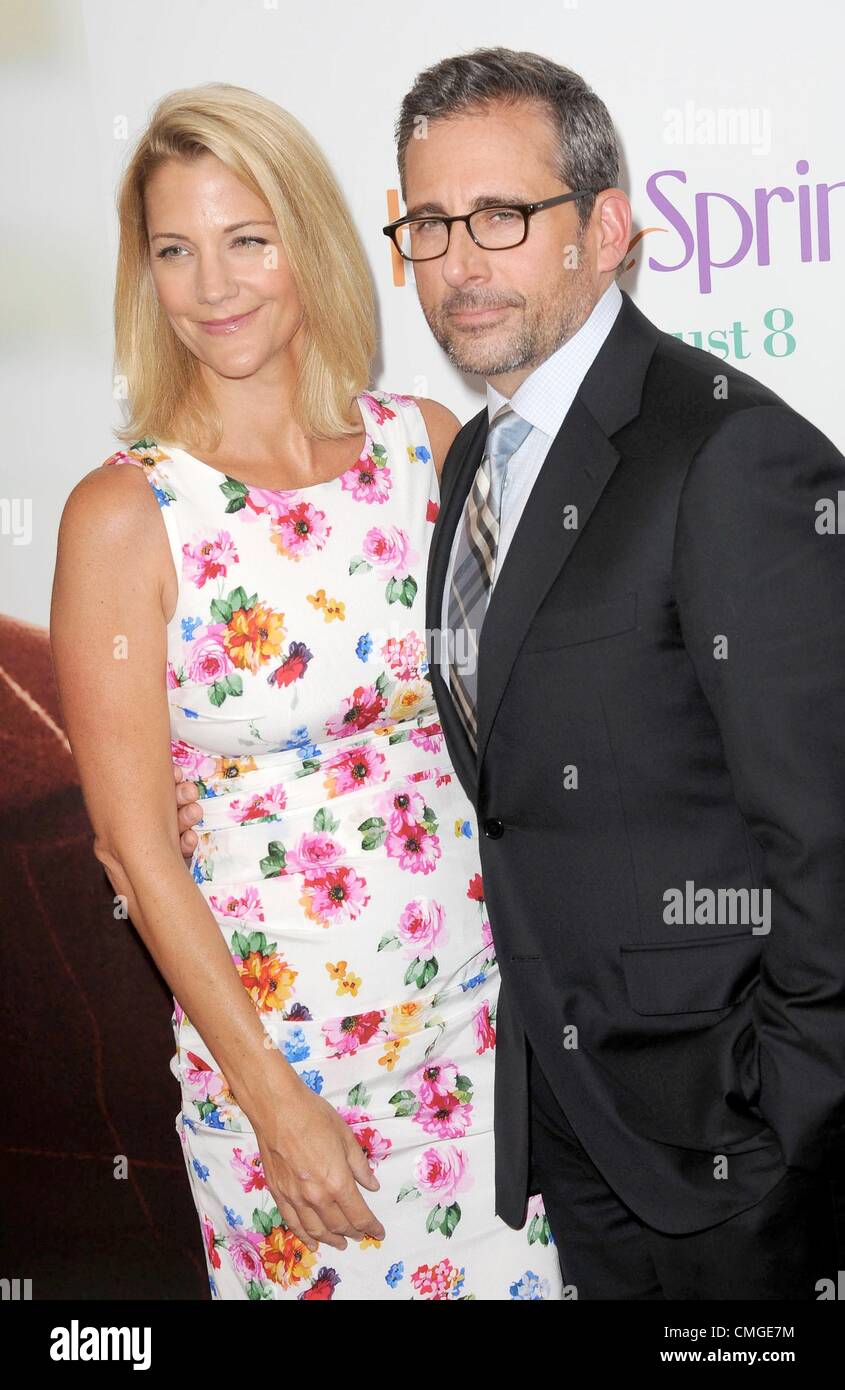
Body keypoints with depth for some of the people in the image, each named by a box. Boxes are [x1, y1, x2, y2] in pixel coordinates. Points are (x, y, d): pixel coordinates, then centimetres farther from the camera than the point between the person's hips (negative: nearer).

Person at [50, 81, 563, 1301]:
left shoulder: (425, 440, -3)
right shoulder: (123, 513, -14)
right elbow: (135, 846, -12)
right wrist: (275, 1100, -11)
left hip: (475, 1001, 4)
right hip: (275, 1030, -3)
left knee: (508, 1267, 18)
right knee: (327, 1273, 15)